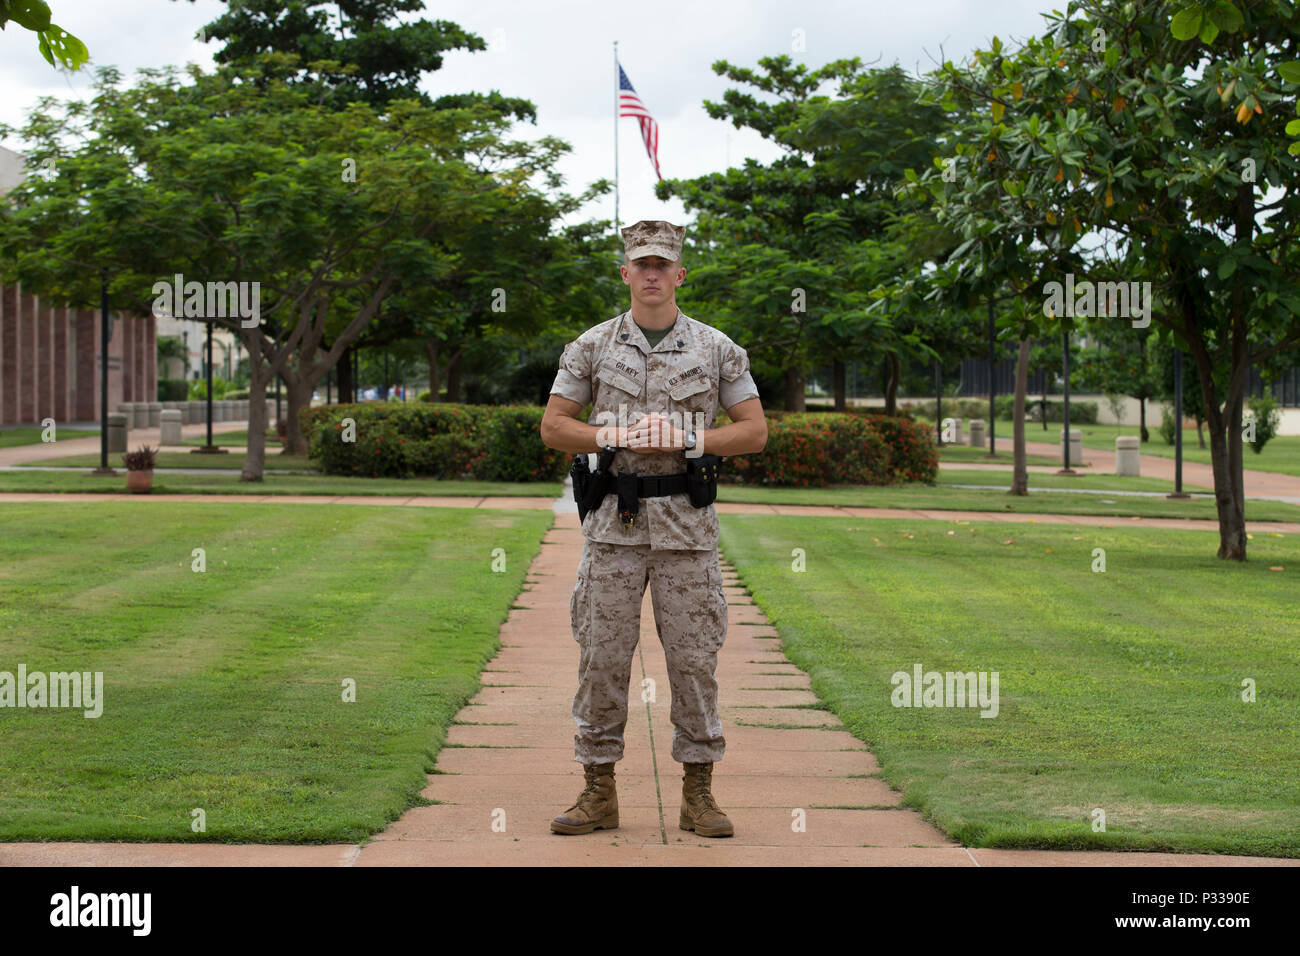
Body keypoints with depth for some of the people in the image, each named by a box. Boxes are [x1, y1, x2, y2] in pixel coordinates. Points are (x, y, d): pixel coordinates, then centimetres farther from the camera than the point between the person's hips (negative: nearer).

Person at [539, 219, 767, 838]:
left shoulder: (716, 349, 6)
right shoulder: (593, 346, 7)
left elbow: (755, 431, 4)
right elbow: (553, 426, 6)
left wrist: (686, 440, -11)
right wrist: (617, 437, -11)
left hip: (686, 526, 0)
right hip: (614, 524, 0)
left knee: (693, 658, 1)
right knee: (602, 655, 0)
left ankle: (698, 793, 8)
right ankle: (599, 791, 8)